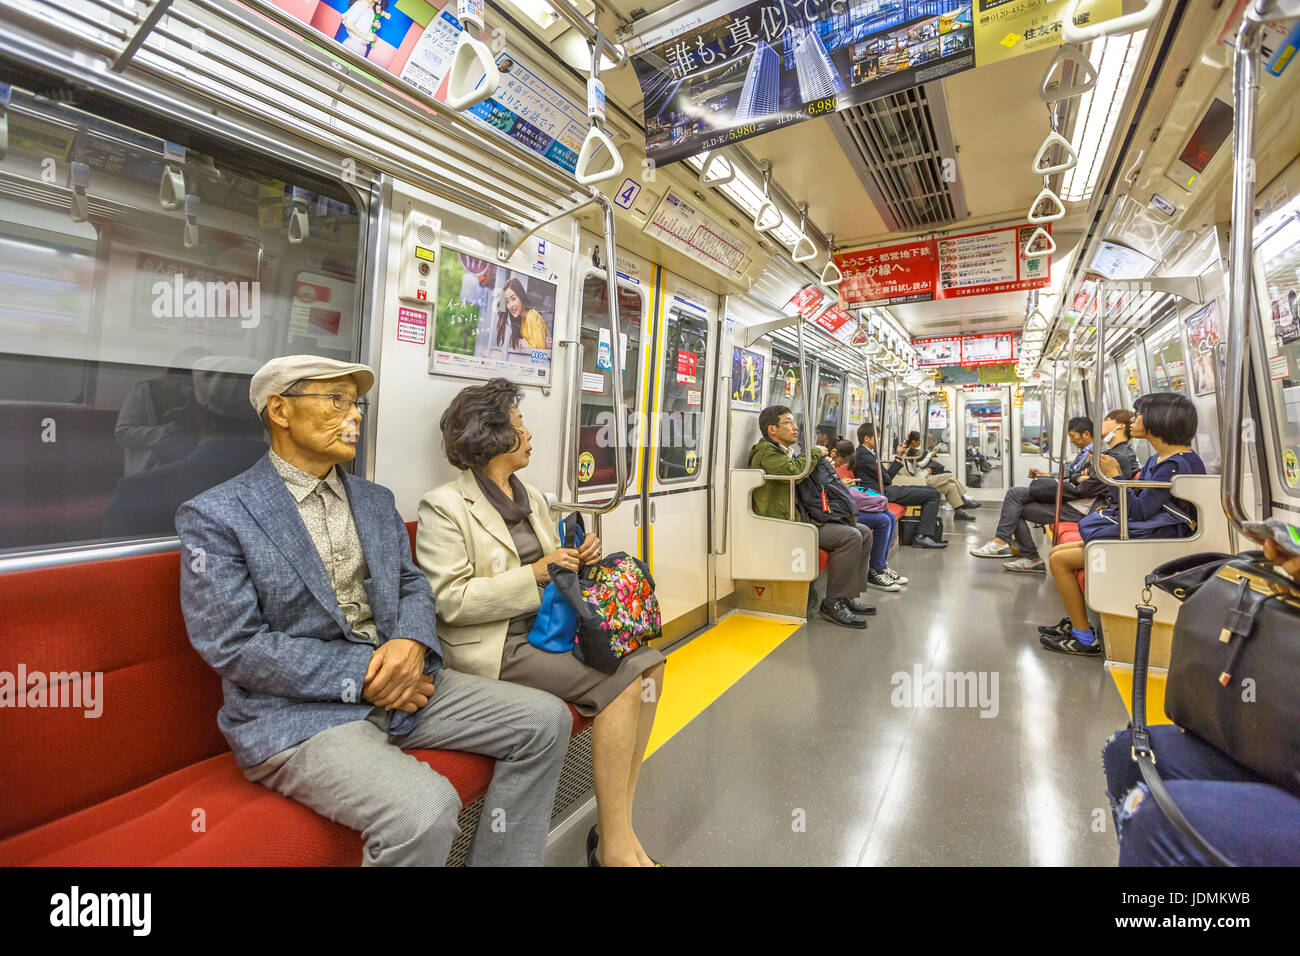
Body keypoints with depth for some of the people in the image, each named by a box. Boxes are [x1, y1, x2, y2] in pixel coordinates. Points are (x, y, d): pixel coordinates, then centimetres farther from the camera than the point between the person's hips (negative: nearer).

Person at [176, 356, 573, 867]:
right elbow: (233, 645, -12)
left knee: (546, 719, -4)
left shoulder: (377, 500, 13)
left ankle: (496, 862, 11)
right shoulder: (213, 516, -5)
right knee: (426, 809, -31)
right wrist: (359, 676, -16)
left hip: (396, 685, 6)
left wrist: (412, 642, -10)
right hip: (295, 713, -6)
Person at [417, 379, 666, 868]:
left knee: (648, 662, -12)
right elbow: (452, 602, -15)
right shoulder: (444, 506, -8)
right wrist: (536, 573, -20)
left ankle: (615, 828, -2)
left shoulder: (531, 497, 16)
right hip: (497, 648, -7)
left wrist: (578, 558, 0)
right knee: (622, 685, -21)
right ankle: (614, 846, -4)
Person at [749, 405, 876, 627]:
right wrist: (815, 452, -8)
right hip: (785, 526, -10)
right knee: (850, 536, -22)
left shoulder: (788, 453, 24)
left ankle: (848, 597, 9)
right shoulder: (766, 451, -7)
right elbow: (794, 471, -25)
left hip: (804, 519, 10)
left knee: (863, 532, 7)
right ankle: (832, 603, -16)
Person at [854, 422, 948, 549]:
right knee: (933, 495, -9)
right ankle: (923, 536, -10)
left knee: (930, 490, 19)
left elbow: (887, 475, 18)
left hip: (887, 489, 11)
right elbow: (883, 477, -15)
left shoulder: (866, 453, 20)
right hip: (884, 493, -11)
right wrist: (890, 482, 7)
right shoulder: (862, 454, -13)